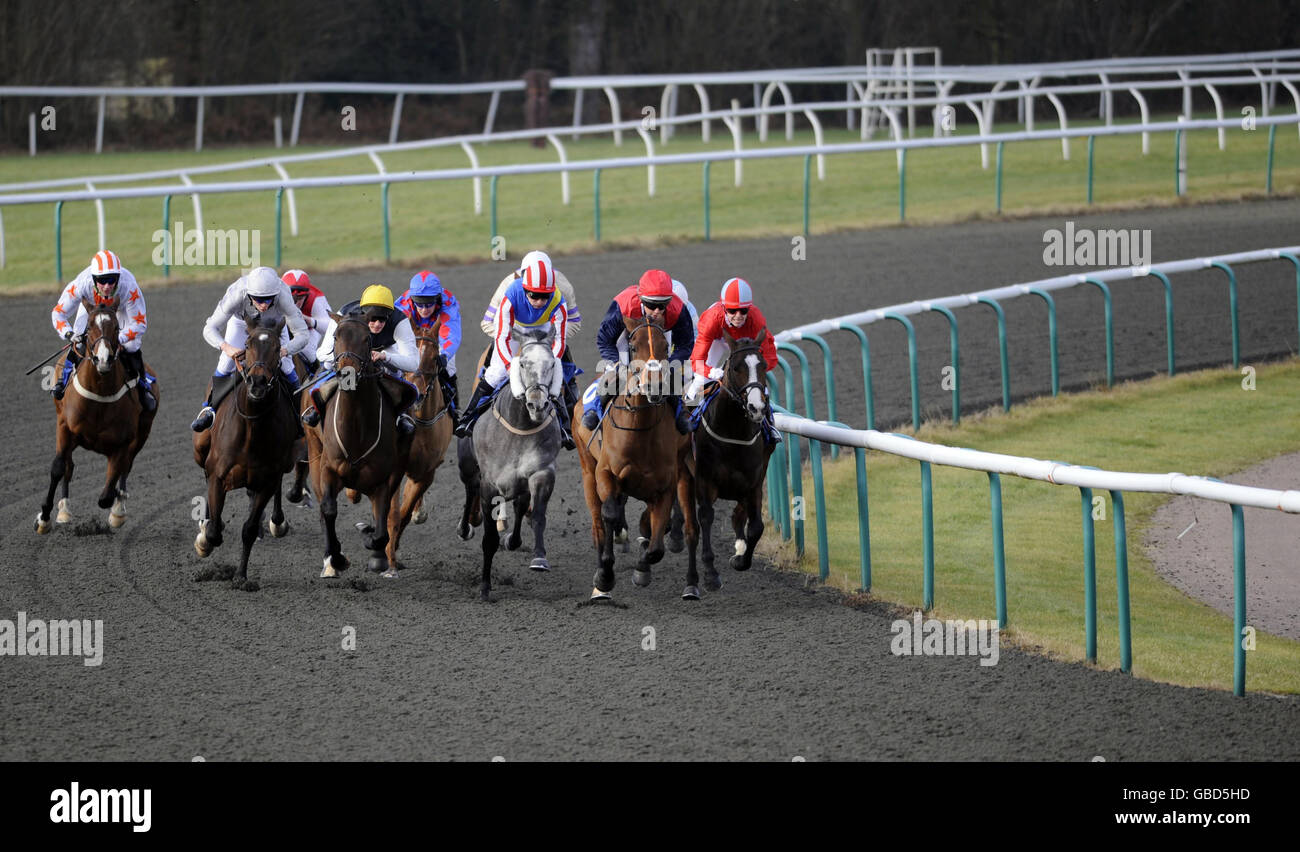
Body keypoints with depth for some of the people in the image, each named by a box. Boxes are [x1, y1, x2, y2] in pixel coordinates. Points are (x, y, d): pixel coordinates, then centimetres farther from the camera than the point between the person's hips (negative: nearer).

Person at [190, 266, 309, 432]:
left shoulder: (283, 298, -44)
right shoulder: (237, 295, -44)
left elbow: (302, 335, -39)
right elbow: (210, 329, -38)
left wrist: (283, 351, -59)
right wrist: (226, 347, -59)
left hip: (274, 323, 0)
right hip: (241, 321, 0)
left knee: (286, 367, -6)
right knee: (226, 365, -7)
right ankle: (209, 409, 14)